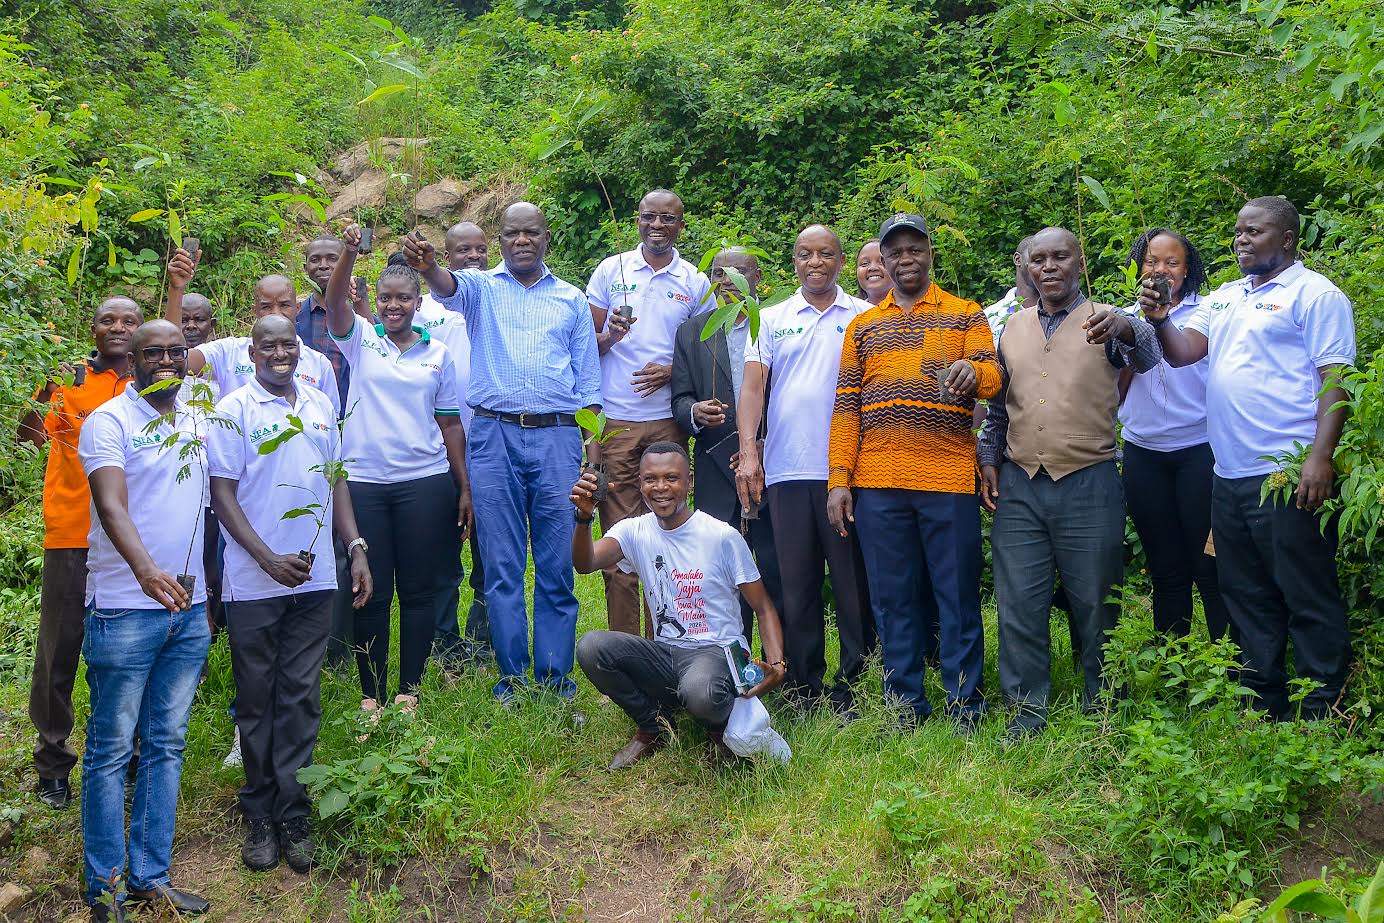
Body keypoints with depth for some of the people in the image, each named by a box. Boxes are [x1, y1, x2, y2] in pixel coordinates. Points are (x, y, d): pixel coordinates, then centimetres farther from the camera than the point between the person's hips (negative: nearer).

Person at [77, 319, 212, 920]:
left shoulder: (198, 422, 11)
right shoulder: (108, 421, -7)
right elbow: (111, 507, -22)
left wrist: (209, 590, 14)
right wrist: (146, 568, -40)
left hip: (189, 607, 6)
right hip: (125, 610, -6)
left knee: (167, 745, 10)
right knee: (111, 749, 2)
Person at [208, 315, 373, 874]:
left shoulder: (319, 406, 11)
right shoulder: (233, 410, -3)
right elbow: (222, 493, -6)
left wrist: (355, 548, 8)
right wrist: (268, 558, -15)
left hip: (315, 578, 3)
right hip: (254, 582, -3)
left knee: (300, 698, 5)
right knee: (257, 699, 6)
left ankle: (292, 815, 12)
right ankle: (260, 816, 17)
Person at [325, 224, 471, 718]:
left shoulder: (437, 354, 9)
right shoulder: (359, 339, 6)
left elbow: (450, 423, 9)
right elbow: (335, 302, -15)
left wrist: (464, 487, 6)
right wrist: (349, 253, -32)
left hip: (425, 482, 1)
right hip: (364, 482, -1)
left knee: (420, 590, 3)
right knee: (372, 591, 5)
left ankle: (410, 690, 14)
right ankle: (371, 692, 15)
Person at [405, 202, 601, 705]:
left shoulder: (571, 299, 14)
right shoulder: (482, 287, 9)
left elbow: (588, 381, 14)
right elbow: (449, 287, -16)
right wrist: (427, 267, -39)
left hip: (557, 437, 1)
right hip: (495, 436, -1)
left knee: (557, 564, 2)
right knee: (501, 564, 3)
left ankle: (556, 674, 11)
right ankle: (511, 674, 12)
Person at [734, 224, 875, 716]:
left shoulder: (864, 317, 7)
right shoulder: (773, 319, 12)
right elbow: (752, 385, 5)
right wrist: (748, 452, -8)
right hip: (786, 470, 2)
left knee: (854, 582, 1)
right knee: (797, 583, 6)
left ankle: (855, 686, 10)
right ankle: (804, 690, 14)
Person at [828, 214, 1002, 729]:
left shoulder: (966, 316, 9)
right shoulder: (863, 326, 16)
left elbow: (992, 377, -5)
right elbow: (846, 406, 11)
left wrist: (973, 372, -30)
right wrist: (838, 479, 2)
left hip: (949, 478, -2)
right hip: (878, 483, 2)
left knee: (957, 594, 2)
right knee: (893, 598, 6)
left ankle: (965, 703, 12)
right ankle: (906, 702, 16)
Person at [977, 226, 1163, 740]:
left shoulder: (1105, 322, -1)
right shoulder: (1013, 327, 12)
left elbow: (1147, 355, -23)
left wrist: (1128, 330, -44)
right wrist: (989, 460, 10)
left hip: (1088, 486, -3)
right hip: (1018, 486, 4)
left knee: (1095, 602, 5)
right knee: (1019, 603, 4)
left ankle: (1102, 709, 19)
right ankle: (1028, 709, 14)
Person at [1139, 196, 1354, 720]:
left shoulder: (1316, 294, -4)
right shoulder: (1225, 298, 19)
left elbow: (1336, 380, -11)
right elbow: (1183, 353, 11)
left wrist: (1321, 457, -20)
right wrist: (1159, 321, -9)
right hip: (1230, 476, 8)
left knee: (1308, 598, -2)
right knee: (1246, 598, 14)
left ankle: (1322, 713, 6)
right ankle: (1264, 706, 25)